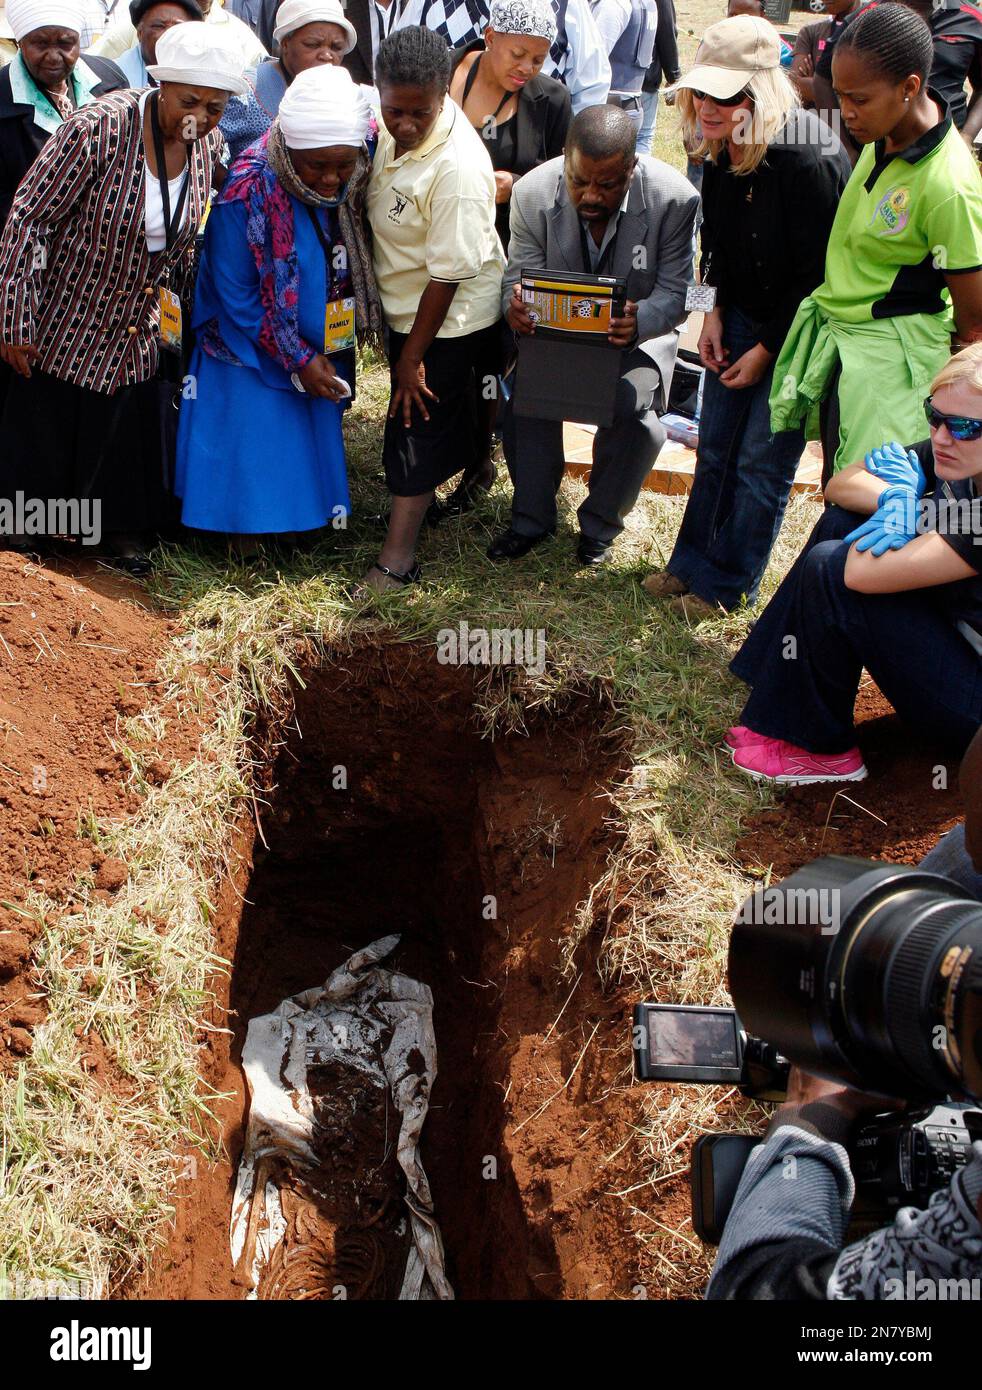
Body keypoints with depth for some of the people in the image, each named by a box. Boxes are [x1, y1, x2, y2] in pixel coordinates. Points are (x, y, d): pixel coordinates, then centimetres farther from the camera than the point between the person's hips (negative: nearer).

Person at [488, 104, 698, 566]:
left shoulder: (675, 199, -23)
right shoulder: (532, 193, -18)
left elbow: (676, 293, -19)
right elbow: (520, 276, -10)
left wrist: (641, 322, -43)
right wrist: (516, 305, -36)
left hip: (638, 331, -2)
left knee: (633, 410, -28)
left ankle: (599, 526, -1)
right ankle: (532, 518, 2)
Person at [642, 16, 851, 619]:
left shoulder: (807, 157, -30)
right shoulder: (722, 147, -5)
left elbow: (817, 274, -23)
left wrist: (767, 351, -16)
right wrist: (718, 313, 2)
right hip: (743, 315, 7)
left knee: (762, 461, 4)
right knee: (715, 448, 15)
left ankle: (728, 584, 20)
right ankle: (692, 563, 31)